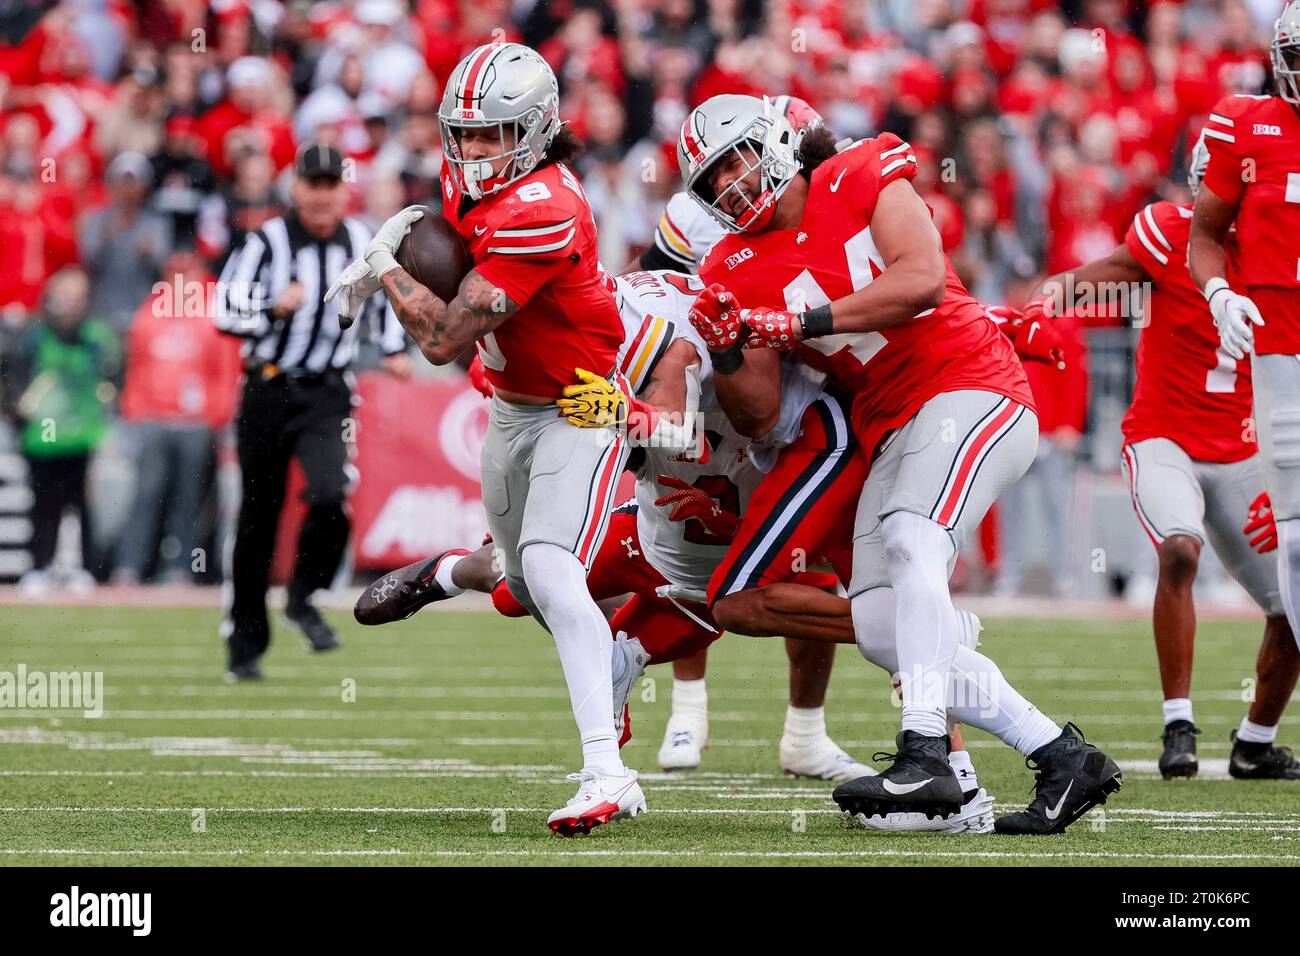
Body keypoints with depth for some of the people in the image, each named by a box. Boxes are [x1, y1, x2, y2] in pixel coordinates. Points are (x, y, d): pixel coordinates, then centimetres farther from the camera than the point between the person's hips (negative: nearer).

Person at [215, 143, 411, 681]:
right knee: (258, 516, 5)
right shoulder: (268, 242, -7)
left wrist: (394, 349, 15)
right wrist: (275, 308, -30)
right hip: (267, 391, -1)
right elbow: (226, 311, -13)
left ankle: (302, 599, 3)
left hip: (326, 398, 2)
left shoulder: (363, 243, 5)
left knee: (330, 497, -23)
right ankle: (245, 641, 18)